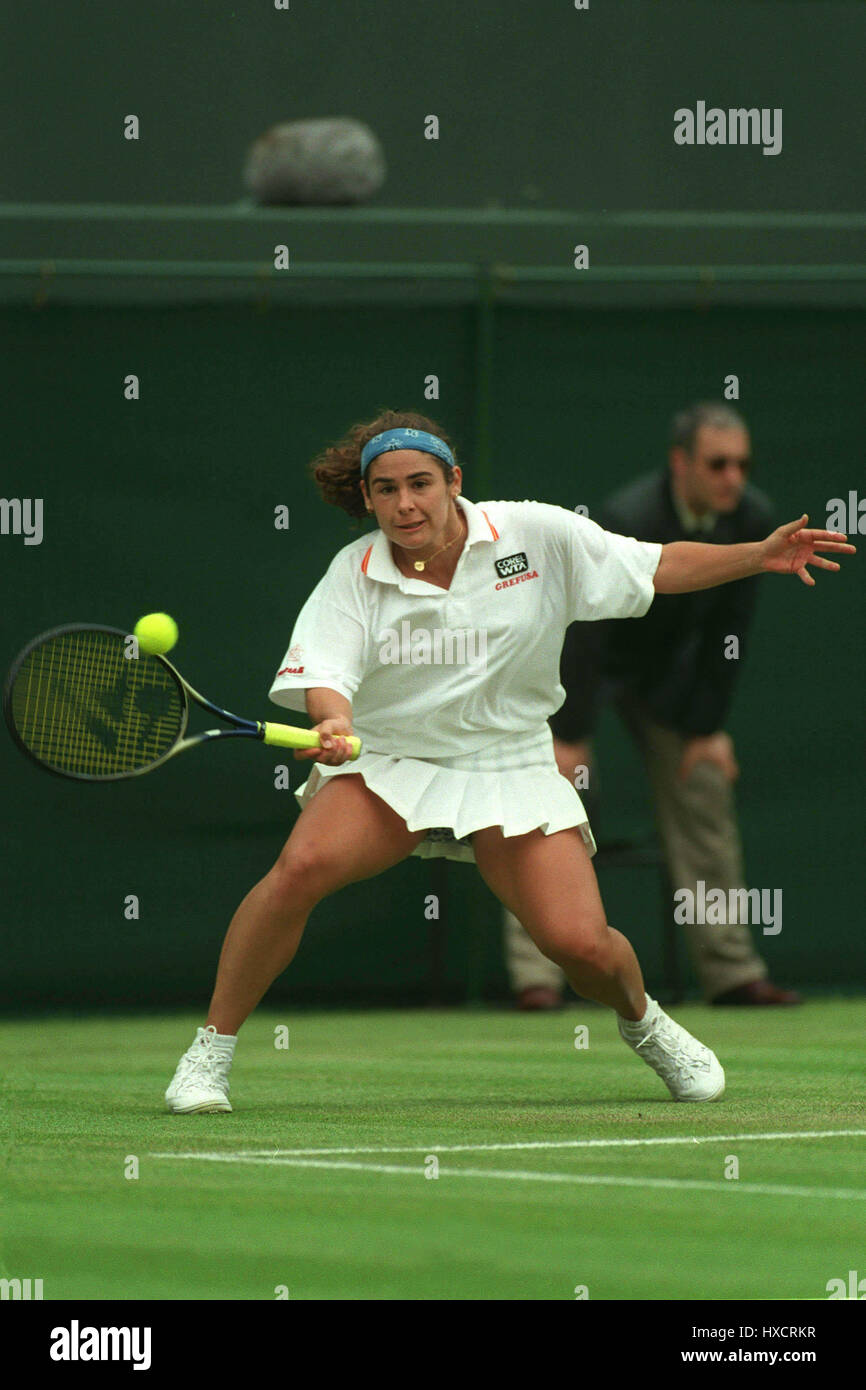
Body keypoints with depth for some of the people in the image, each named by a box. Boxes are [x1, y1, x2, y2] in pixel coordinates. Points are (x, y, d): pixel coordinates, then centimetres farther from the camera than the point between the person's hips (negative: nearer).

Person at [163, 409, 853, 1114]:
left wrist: (762, 555, -11)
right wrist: (333, 720, -45)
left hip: (511, 767, 0)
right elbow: (324, 671, -21)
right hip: (387, 765, 0)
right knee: (302, 867, -29)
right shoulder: (354, 575, -9)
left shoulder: (538, 534, -8)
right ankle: (211, 1052, -16)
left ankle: (643, 1022, 23)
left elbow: (661, 566, 0)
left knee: (579, 942, -15)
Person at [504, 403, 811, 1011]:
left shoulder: (753, 519, -16)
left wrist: (709, 728, -5)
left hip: (669, 666, 5)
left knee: (706, 794, 2)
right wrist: (569, 735, -28)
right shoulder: (627, 521, -32)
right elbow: (587, 625, -30)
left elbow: (730, 630, -7)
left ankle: (733, 972, 8)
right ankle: (537, 975, -13)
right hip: (587, 661, -5)